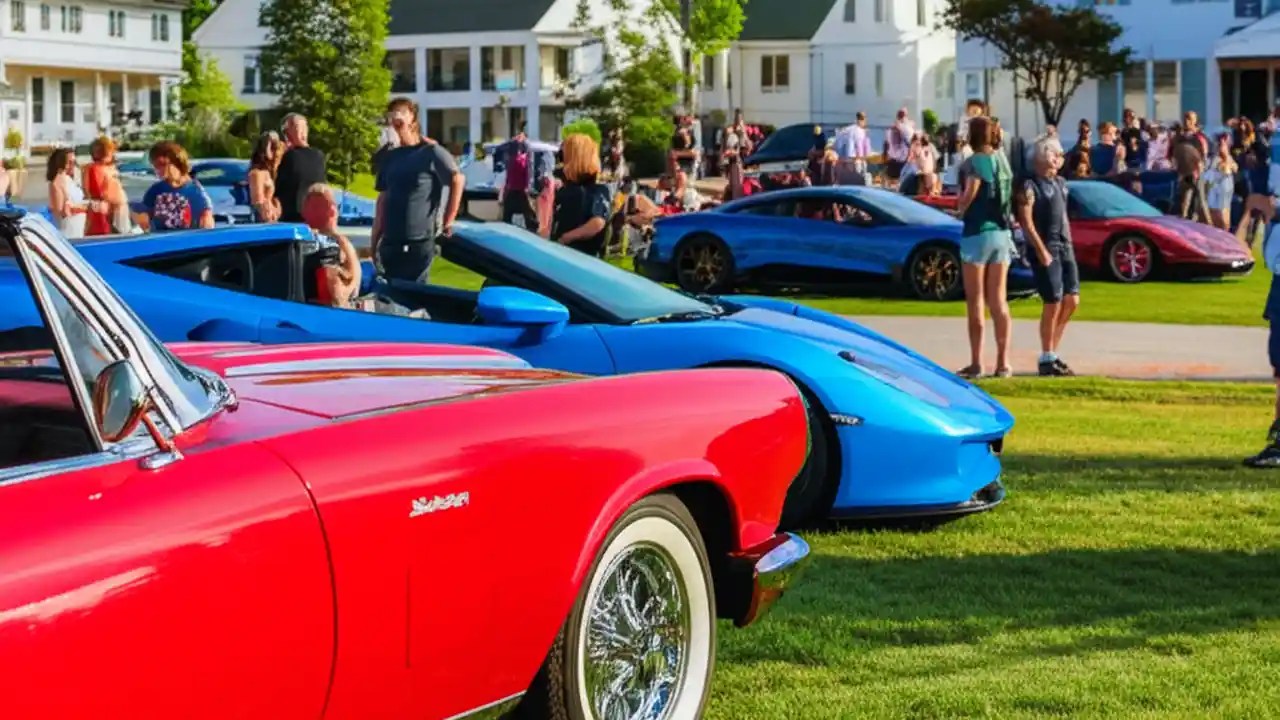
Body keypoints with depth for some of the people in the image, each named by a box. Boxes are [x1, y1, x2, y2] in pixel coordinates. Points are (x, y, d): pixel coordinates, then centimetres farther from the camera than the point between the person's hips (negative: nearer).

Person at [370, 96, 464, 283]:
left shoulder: (431, 152, -4)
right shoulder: (390, 158, 14)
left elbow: (458, 180, -12)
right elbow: (383, 199, 16)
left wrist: (447, 222, -11)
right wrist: (374, 240, 12)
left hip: (420, 241, -6)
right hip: (390, 241, 6)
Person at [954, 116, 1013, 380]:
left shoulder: (975, 162, -12)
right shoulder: (1002, 162, 9)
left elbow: (969, 194, -21)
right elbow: (1008, 197, 8)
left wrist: (961, 208, -2)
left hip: (978, 232, -6)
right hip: (1002, 232, 6)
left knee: (975, 300, 0)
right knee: (999, 300, 10)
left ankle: (976, 363, 1)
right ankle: (1003, 362, 8)